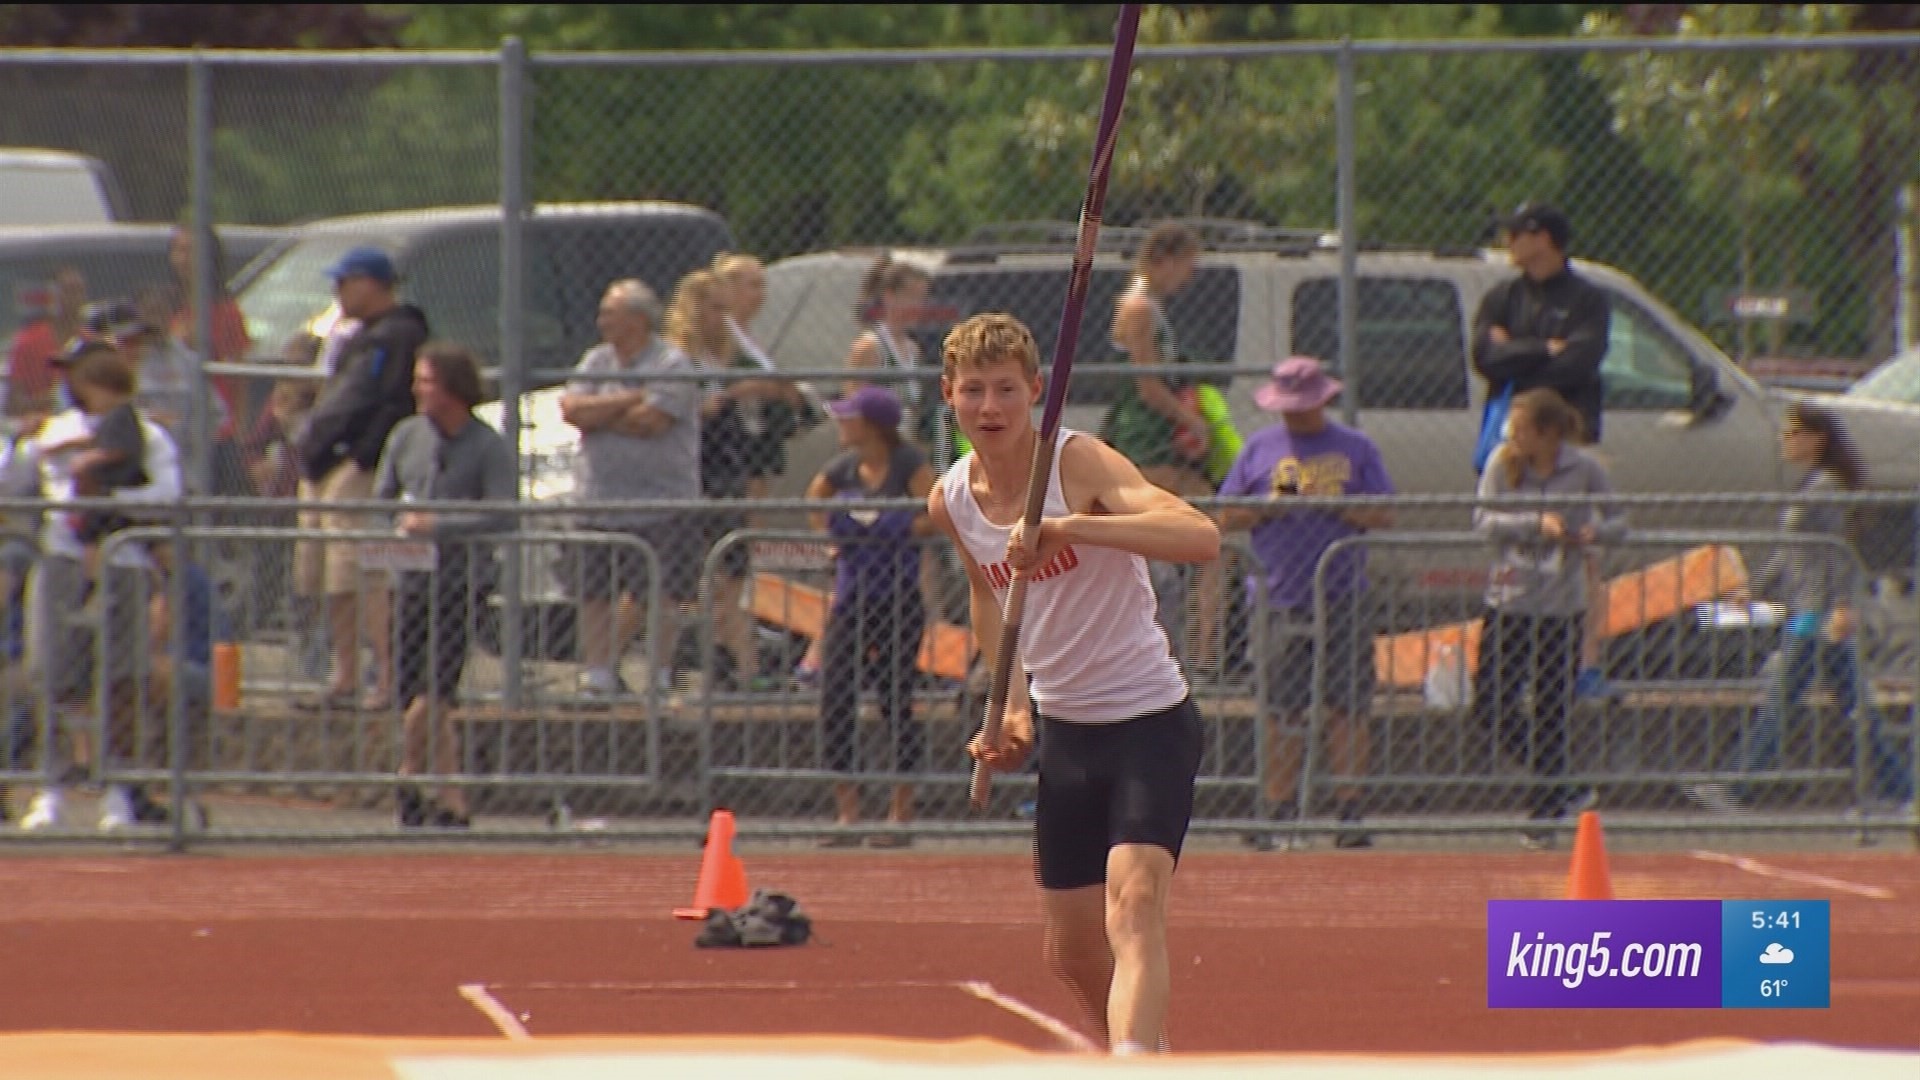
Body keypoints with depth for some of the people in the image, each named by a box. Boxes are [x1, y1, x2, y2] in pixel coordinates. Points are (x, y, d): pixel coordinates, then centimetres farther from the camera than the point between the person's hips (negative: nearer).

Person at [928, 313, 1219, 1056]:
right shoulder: (951, 502, -1)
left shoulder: (1078, 464, -20)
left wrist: (1065, 529, -44)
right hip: (1064, 735, 7)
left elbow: (1201, 537, -37)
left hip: (1149, 722, -7)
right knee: (1072, 953, 12)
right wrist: (1015, 706, 12)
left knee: (1134, 911, -26)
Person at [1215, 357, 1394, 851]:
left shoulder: (1356, 448, 8)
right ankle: (1279, 811, 5)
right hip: (1280, 601, 1)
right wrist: (1268, 508, -9)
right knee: (1282, 712, 1)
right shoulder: (1259, 450, 12)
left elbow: (1384, 514, 2)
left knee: (1348, 708, -3)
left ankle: (1350, 812, 0)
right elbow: (1227, 517, 10)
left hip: (1344, 600, -1)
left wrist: (1331, 506, -13)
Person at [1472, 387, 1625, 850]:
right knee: (1490, 708, -2)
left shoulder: (1585, 469, -5)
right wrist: (1537, 523, -24)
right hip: (1508, 600, 2)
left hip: (1562, 607, -2)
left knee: (1551, 714, 0)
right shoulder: (1503, 463, -2)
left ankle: (1543, 814, 13)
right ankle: (1558, 792, 16)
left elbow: (1617, 523, 2)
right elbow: (1484, 520, -10)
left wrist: (1593, 533, -20)